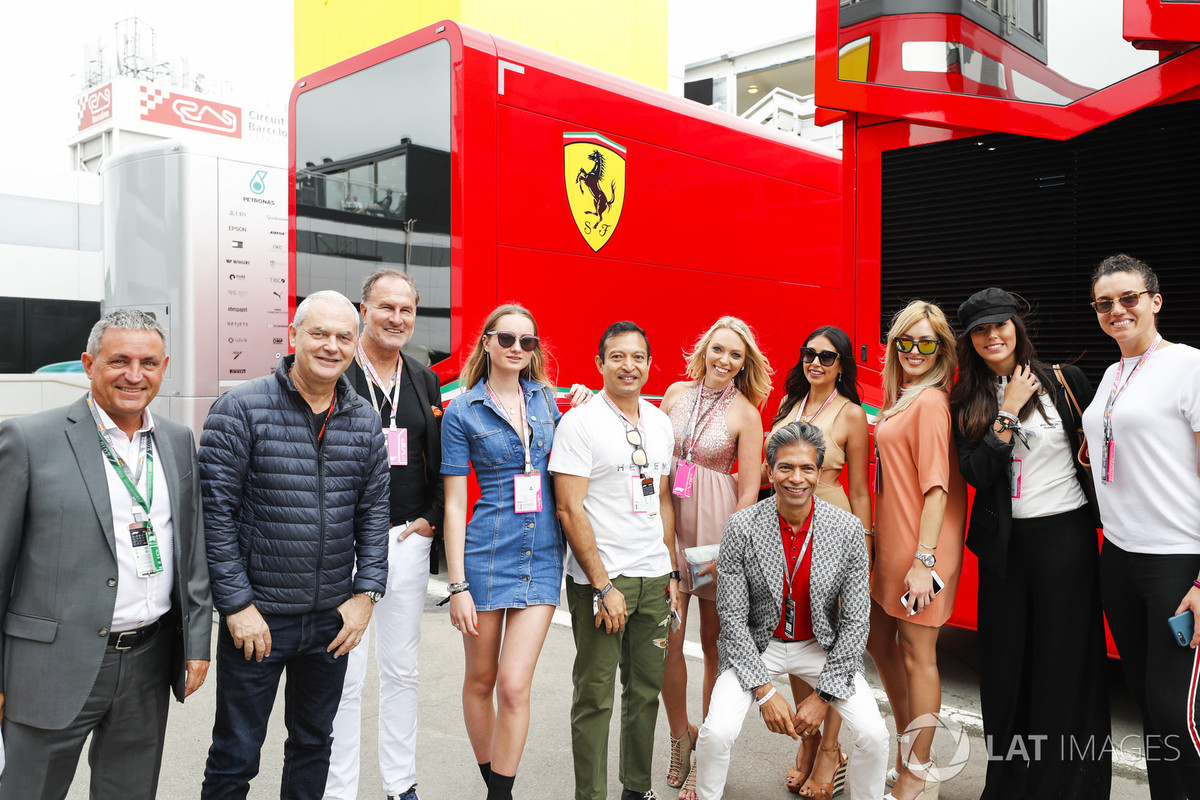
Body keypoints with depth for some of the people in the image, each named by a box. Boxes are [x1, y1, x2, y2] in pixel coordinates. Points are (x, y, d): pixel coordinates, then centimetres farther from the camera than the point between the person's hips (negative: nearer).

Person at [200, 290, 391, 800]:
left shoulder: (364, 420, 3)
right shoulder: (240, 409, -11)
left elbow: (373, 511, 6)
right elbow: (216, 512, -12)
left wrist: (366, 594, 0)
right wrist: (237, 605, -14)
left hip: (333, 618, 4)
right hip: (256, 617, -4)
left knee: (314, 742, 20)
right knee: (235, 756, 9)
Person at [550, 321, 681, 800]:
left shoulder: (659, 423, 10)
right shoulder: (579, 422, -9)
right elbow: (569, 509, -13)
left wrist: (672, 572, 12)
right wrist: (604, 586, -15)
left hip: (654, 578, 6)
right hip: (600, 580, -6)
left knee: (646, 688, 14)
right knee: (595, 695, 3)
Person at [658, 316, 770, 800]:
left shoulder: (745, 414, -4)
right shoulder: (676, 393, 6)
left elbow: (749, 491, -4)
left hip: (718, 529, -3)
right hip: (670, 524, 3)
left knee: (714, 642, 7)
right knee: (667, 638, 1)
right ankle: (680, 737, 24)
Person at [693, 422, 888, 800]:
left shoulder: (848, 529, -13)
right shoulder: (742, 527, -16)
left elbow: (855, 621, -8)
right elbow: (733, 617, -11)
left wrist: (824, 695, -11)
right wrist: (764, 691, -15)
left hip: (822, 646, 1)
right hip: (756, 644, -1)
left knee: (873, 735, -15)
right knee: (716, 732, -20)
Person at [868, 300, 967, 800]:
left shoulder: (930, 401, -15)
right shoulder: (900, 400, 13)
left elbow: (937, 485, -20)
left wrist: (923, 559, -23)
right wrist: (879, 542, 16)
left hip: (919, 549, -9)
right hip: (889, 541, 9)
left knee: (916, 654, 3)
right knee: (879, 640, 19)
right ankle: (907, 746, 38)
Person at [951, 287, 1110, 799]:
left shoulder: (1063, 380, -1)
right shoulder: (967, 401, 3)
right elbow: (975, 474, -9)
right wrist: (1010, 413, -12)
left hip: (1066, 535, -2)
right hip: (1002, 542, 2)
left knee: (1065, 659, 4)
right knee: (1005, 661, 9)